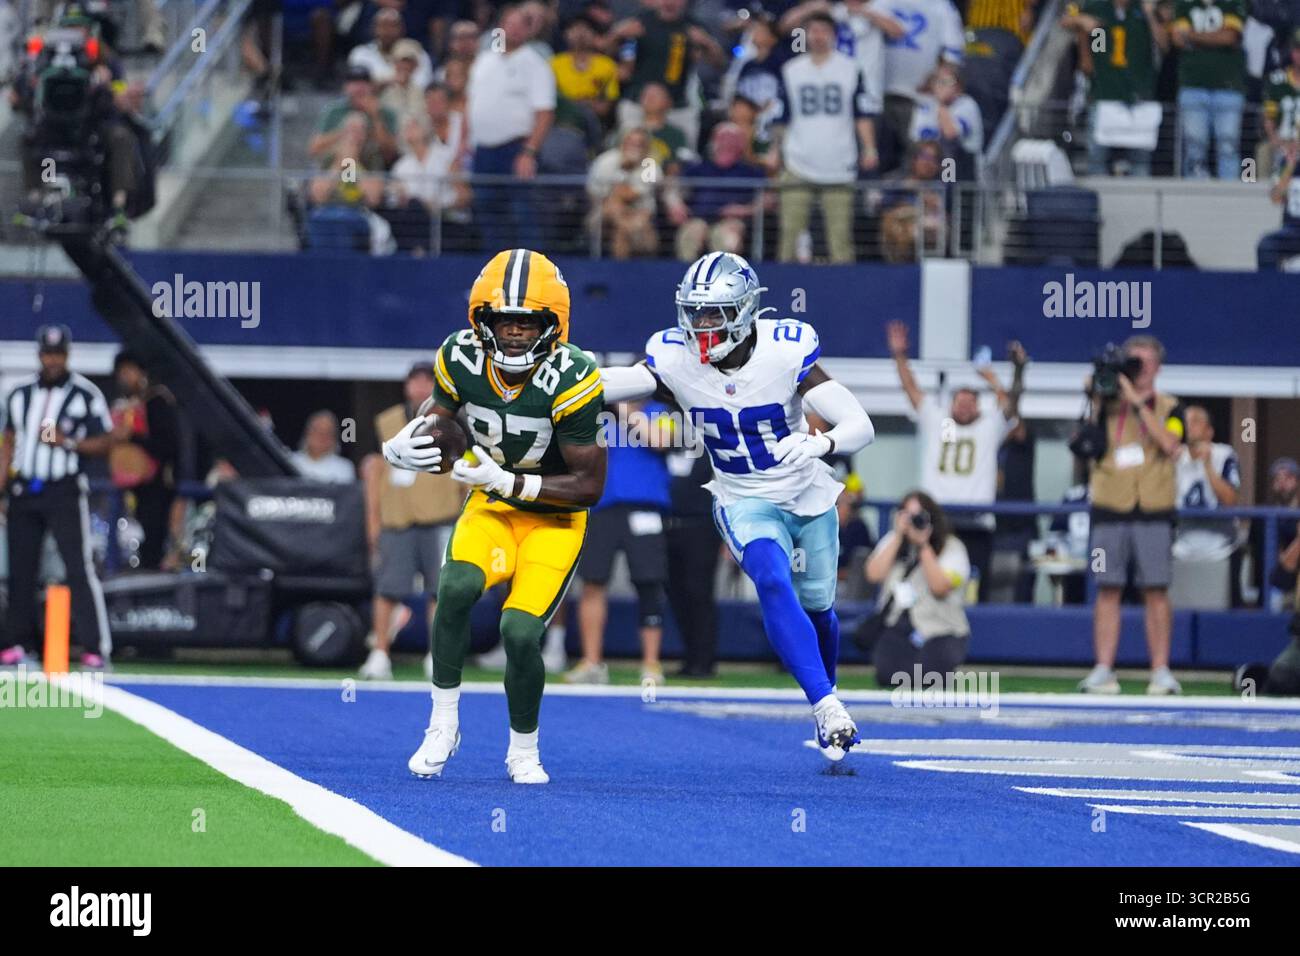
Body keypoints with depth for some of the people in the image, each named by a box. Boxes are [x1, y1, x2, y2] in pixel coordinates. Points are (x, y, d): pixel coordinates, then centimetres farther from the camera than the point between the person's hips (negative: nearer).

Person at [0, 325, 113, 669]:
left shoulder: (86, 395, -1)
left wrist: (67, 442, -15)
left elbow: (105, 443, 0)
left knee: (79, 568, -11)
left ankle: (96, 647, -14)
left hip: (65, 492, -4)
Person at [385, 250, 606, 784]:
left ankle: (524, 750, 8)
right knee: (458, 587, -28)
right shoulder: (463, 360, -14)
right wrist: (401, 447, -21)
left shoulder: (569, 381, -26)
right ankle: (443, 725, -11)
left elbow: (589, 486, -20)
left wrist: (506, 481, -29)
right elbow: (437, 418, 3)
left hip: (554, 518, -3)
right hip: (492, 507, 3)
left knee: (521, 632, -20)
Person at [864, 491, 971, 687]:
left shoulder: (951, 547, -5)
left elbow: (939, 587, -20)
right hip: (897, 627, 3)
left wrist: (924, 546, -21)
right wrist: (898, 536, -11)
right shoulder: (892, 541, 8)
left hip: (939, 632, -3)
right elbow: (874, 575, -8)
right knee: (887, 675, -26)